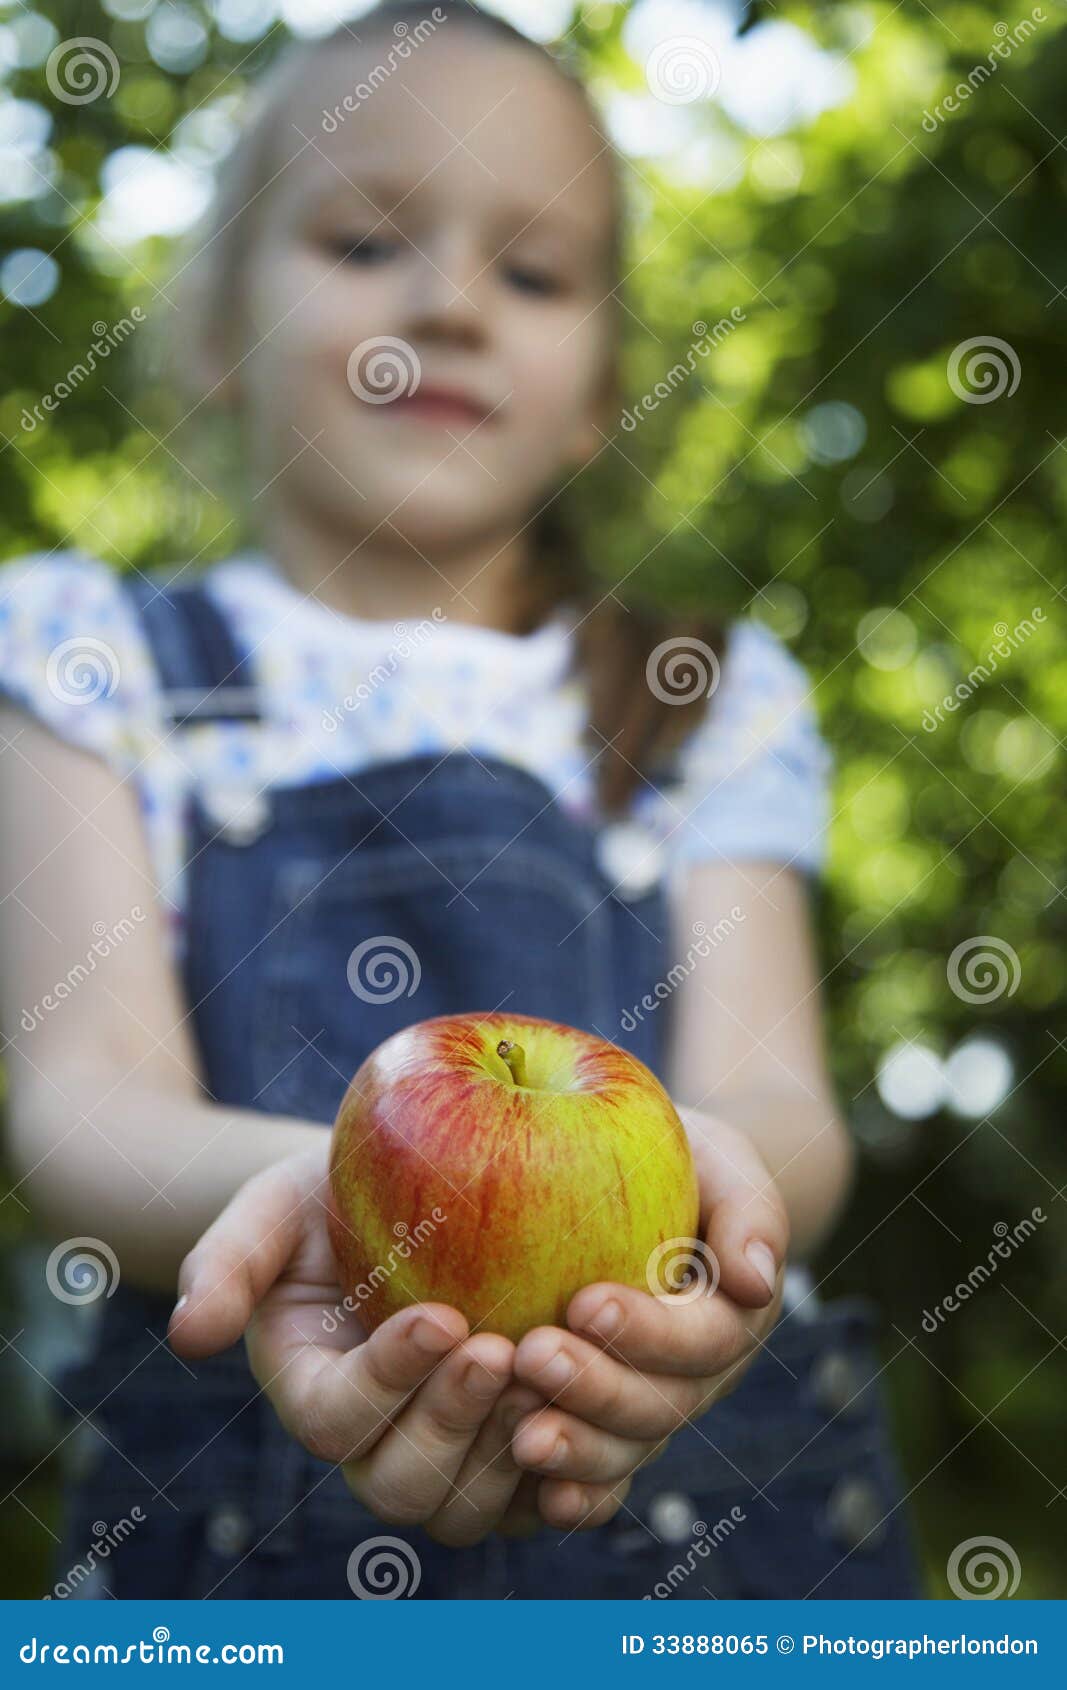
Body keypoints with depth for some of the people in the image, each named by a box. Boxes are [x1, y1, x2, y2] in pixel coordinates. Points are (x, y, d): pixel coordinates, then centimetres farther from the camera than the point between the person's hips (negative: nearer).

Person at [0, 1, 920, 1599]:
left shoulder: (716, 701, 11)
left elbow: (771, 1086, -4)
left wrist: (701, 1171, -29)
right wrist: (304, 1185, -32)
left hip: (703, 1477, 2)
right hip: (243, 1508, -1)